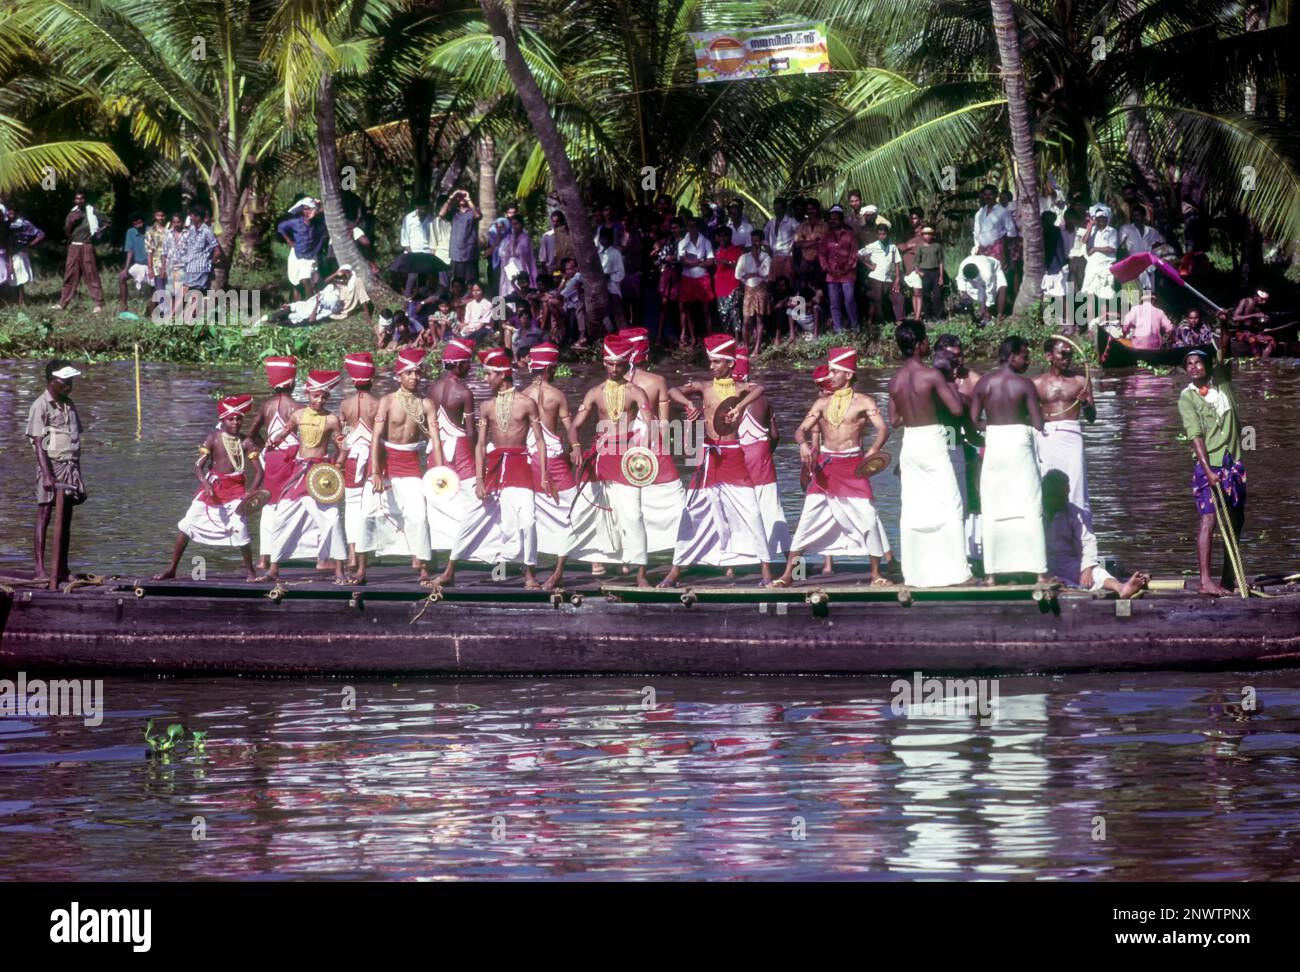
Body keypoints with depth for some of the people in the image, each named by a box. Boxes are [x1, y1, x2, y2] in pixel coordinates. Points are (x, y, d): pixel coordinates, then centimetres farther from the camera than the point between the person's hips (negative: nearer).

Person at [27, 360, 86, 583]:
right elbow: (38, 443, -13)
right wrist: (47, 475, -21)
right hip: (51, 465, -7)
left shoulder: (69, 405, 14)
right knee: (44, 516, -7)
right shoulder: (40, 407, -8)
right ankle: (40, 568, -8)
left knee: (66, 518, 7)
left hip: (70, 466, 7)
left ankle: (62, 569, 9)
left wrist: (78, 472, 16)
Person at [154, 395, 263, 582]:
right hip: (213, 485, 1)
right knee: (187, 524, -1)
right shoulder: (213, 439, -7)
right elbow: (198, 466, -10)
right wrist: (206, 484, -30)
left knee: (240, 528, -14)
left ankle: (250, 571, 6)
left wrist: (252, 493, -21)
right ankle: (172, 568, 10)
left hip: (235, 489, -1)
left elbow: (258, 471, -6)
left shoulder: (246, 443, -6)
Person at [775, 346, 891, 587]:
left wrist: (873, 450, -36)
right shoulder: (823, 403, 9)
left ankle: (876, 574, 6)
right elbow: (801, 430, 5)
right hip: (825, 465, 3)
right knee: (808, 517, -1)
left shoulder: (863, 402, -3)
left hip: (852, 466, -3)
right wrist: (803, 444, -19)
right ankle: (788, 574, 2)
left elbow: (883, 429, -16)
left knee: (868, 517, -7)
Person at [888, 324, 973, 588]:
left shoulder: (895, 380, 4)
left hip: (909, 443, 6)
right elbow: (956, 409, -15)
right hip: (932, 441, -6)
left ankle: (915, 573, 10)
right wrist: (952, 386, 2)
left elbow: (894, 420, 10)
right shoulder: (932, 375, -14)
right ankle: (954, 570, -1)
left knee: (912, 510, 9)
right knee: (950, 506, 1)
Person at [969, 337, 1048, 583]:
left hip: (993, 443, 4)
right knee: (1030, 507, 1)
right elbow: (1038, 423, -10)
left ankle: (992, 572, 6)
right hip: (1019, 444, -4)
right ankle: (1038, 570, -3)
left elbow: (974, 420, 2)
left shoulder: (983, 383, 2)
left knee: (993, 510, 8)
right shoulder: (1024, 384, -8)